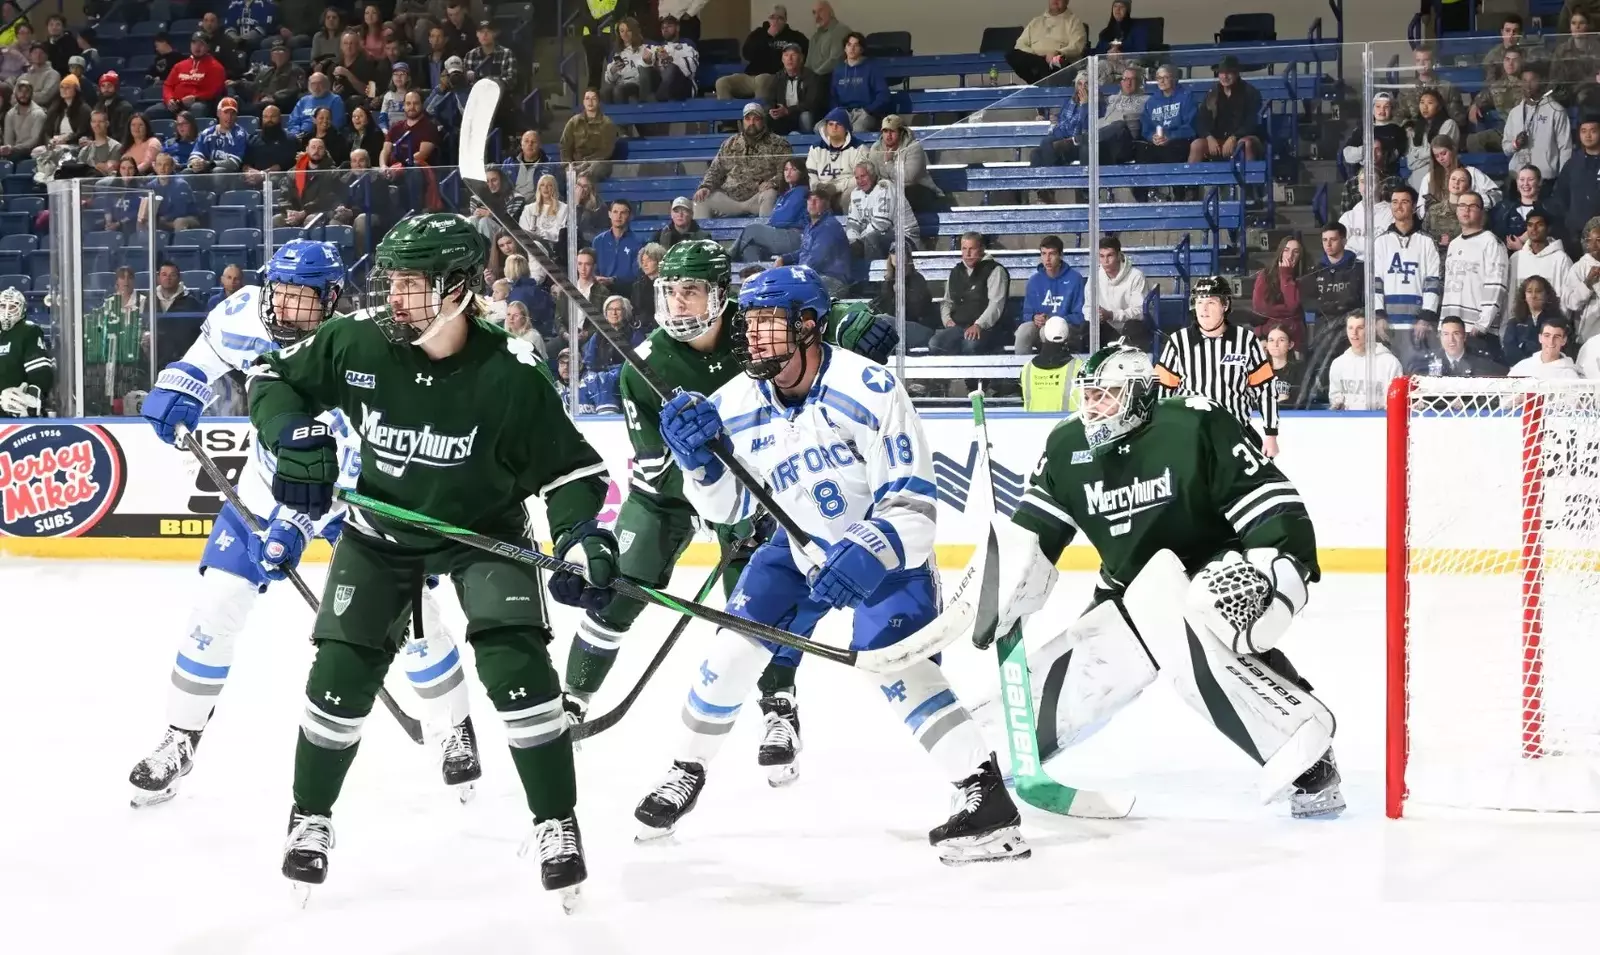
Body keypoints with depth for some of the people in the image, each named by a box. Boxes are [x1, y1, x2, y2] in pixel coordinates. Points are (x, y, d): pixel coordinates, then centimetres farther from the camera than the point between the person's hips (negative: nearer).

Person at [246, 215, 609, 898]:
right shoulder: (357, 344, -20)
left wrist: (582, 535, -32)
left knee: (515, 662, -19)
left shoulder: (507, 375, -26)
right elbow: (272, 378, -3)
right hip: (384, 527, 3)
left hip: (483, 529, -3)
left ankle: (557, 822, -5)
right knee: (341, 672, -3)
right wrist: (294, 438, -21)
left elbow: (571, 467, -17)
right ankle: (310, 817, 19)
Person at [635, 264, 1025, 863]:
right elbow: (728, 507, 0)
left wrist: (863, 559, -43)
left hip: (887, 549, -6)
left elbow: (910, 506, -28)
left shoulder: (870, 389, -29)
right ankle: (688, 769, 19)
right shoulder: (738, 403, -11)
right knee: (736, 645, -3)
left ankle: (988, 798, -26)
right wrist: (698, 458, -19)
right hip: (803, 546, 6)